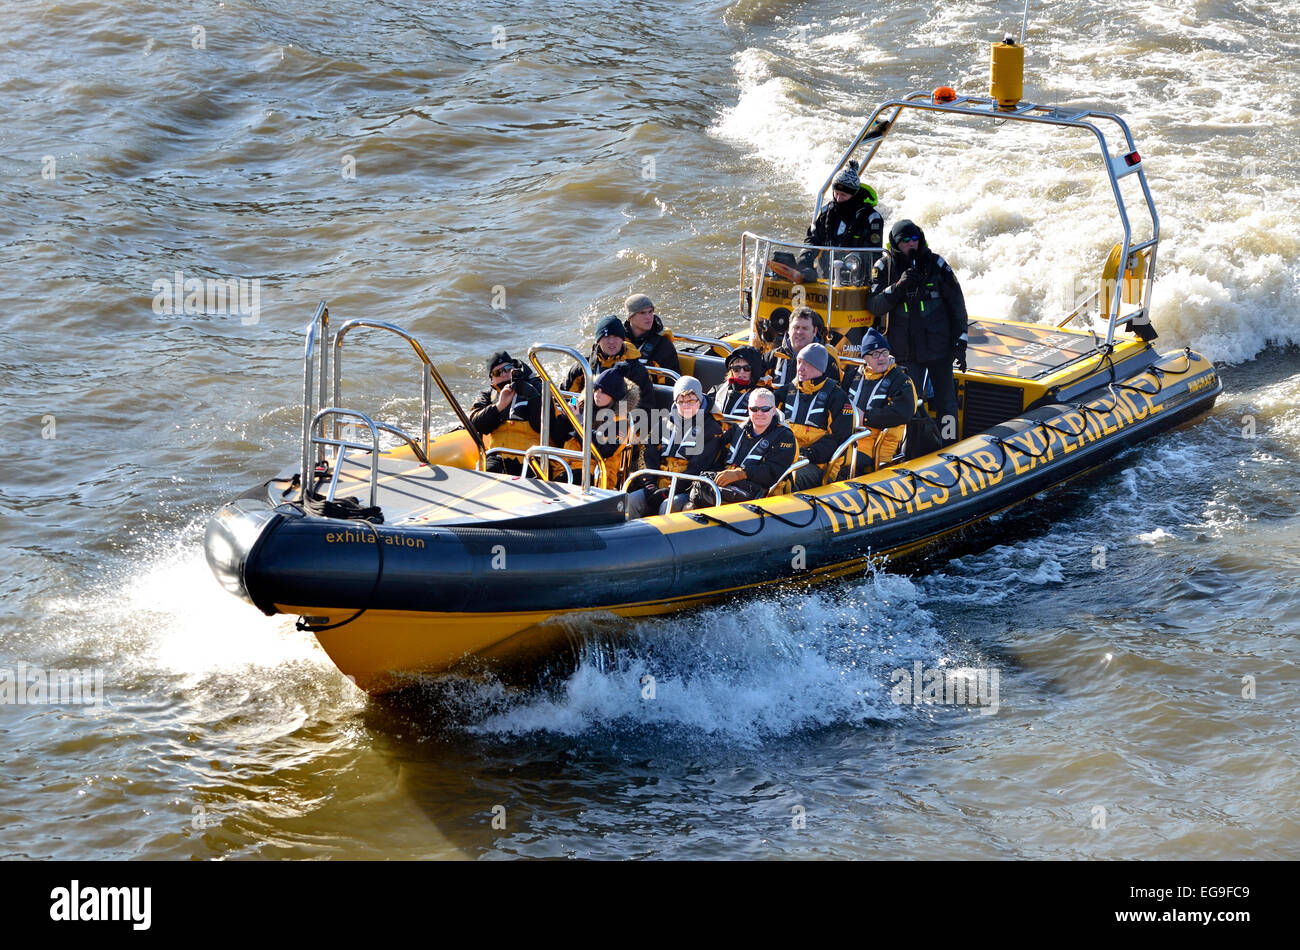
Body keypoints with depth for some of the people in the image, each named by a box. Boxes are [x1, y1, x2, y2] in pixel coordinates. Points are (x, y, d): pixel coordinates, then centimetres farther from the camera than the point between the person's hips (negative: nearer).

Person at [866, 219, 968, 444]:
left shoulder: (935, 264, 0)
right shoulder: (884, 267, 0)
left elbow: (956, 303, 5)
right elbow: (874, 305, -7)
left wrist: (960, 343, 1)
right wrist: (898, 287, -22)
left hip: (939, 346, 0)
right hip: (905, 348, 0)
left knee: (946, 402, 5)